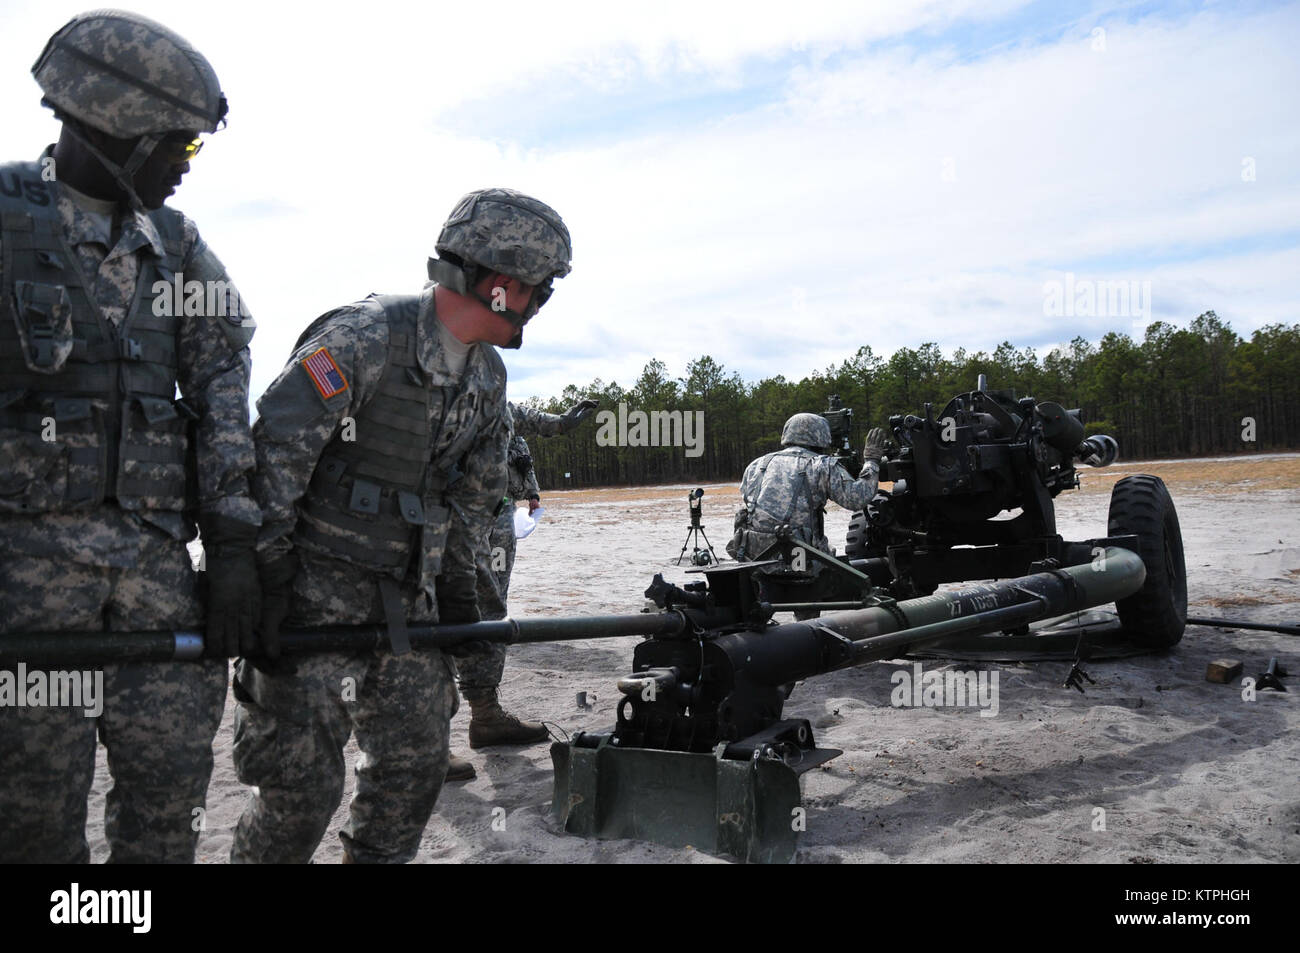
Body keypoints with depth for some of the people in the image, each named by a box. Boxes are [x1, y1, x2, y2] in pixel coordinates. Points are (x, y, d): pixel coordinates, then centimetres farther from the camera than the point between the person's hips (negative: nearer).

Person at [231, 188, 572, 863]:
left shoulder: (488, 376, 9)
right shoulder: (364, 337, -16)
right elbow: (273, 453, -18)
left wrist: (457, 585, 12)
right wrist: (266, 577, -20)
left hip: (408, 594, 7)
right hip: (317, 585, -7)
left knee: (416, 765, 11)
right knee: (303, 782, -3)